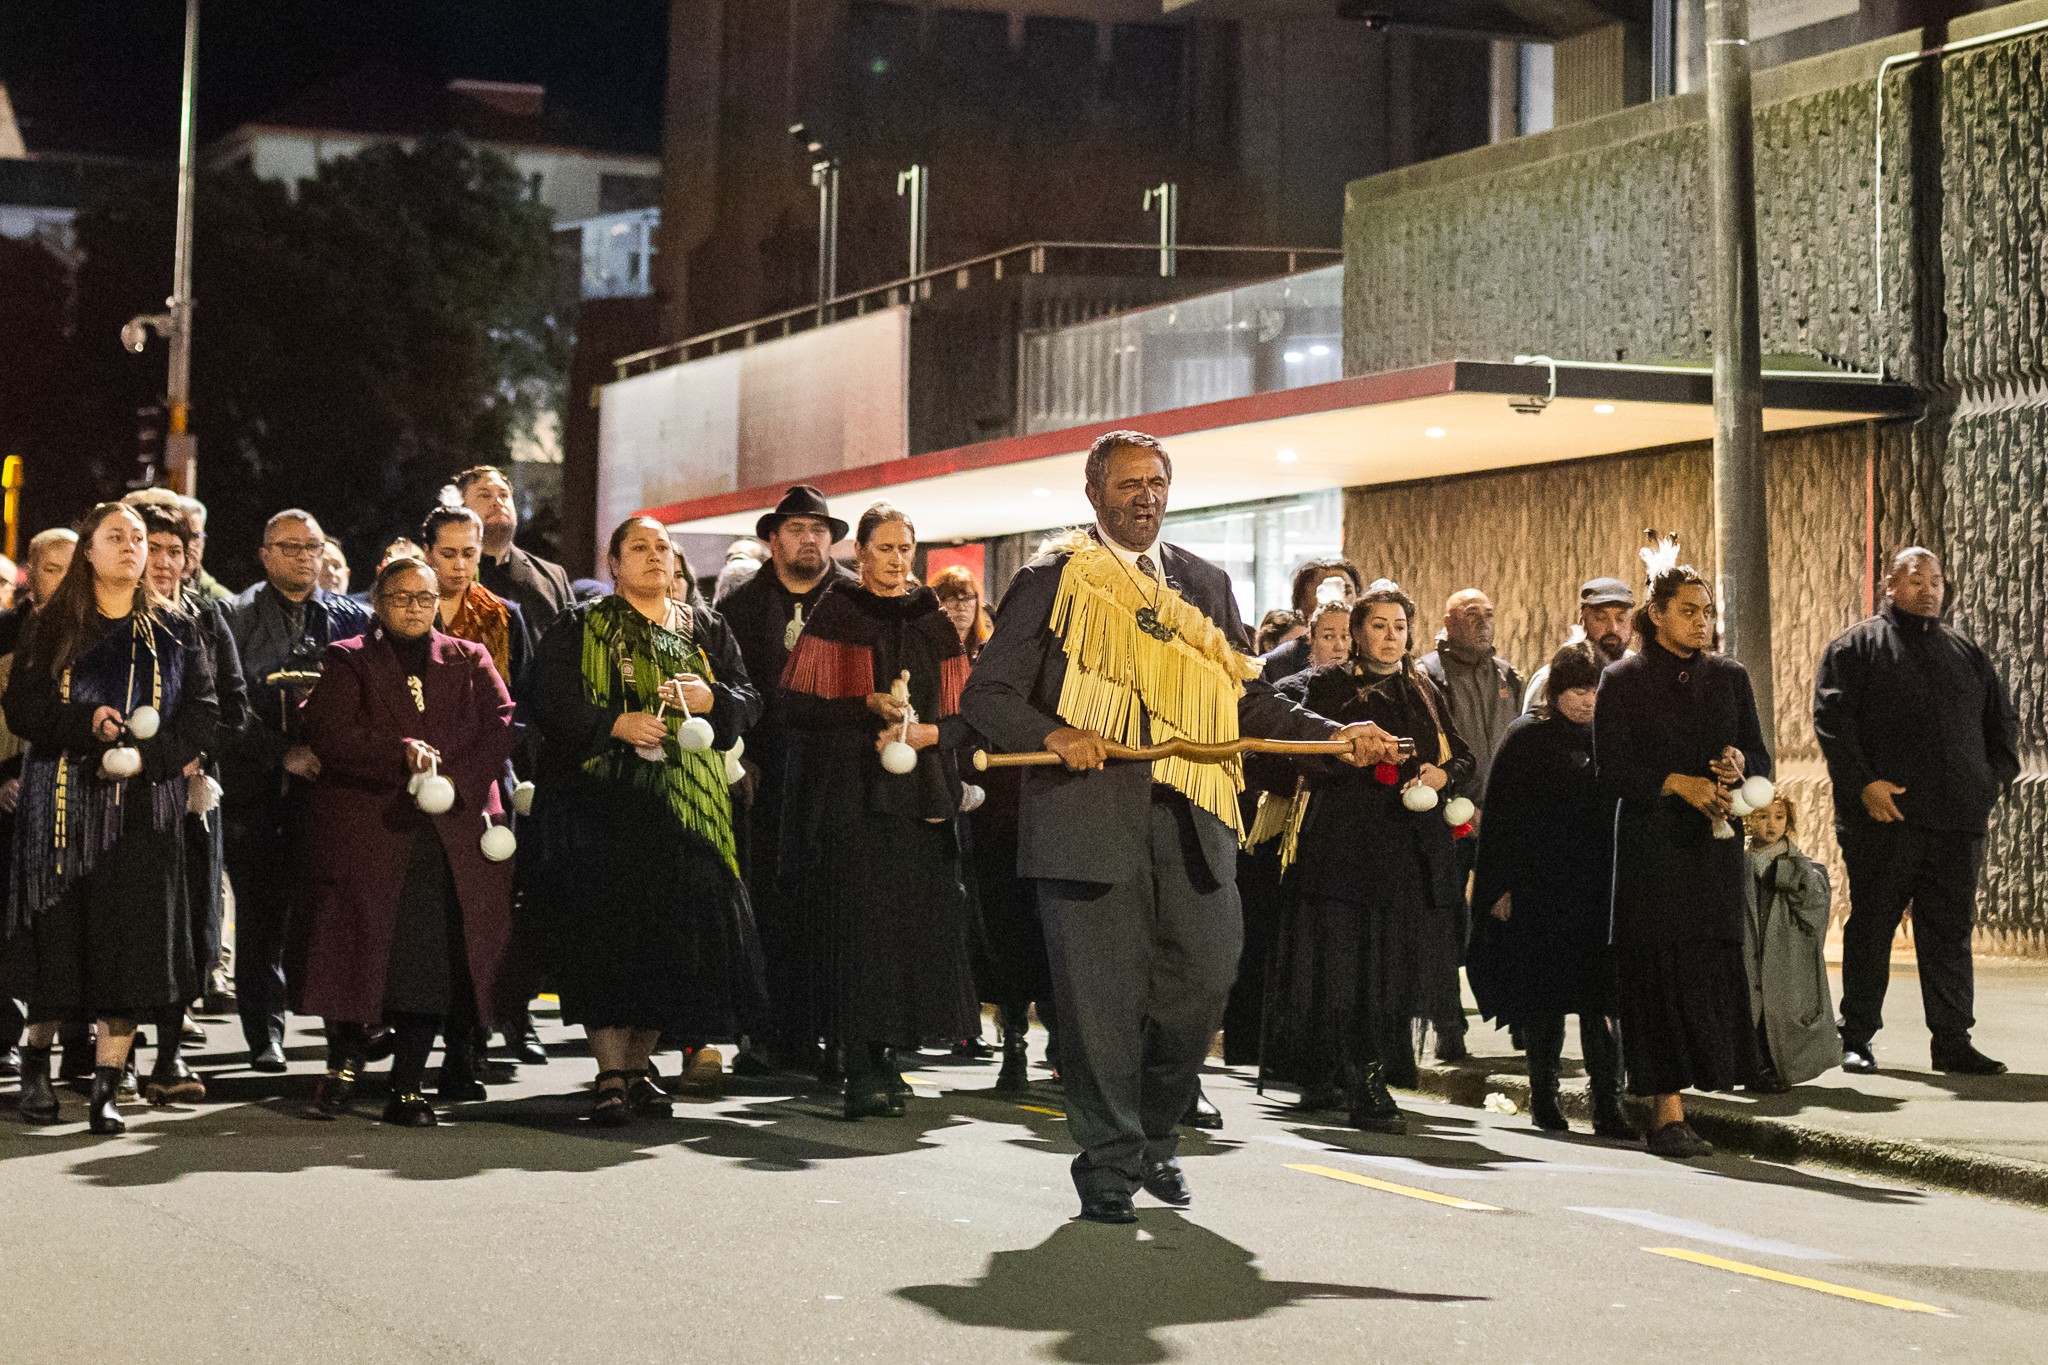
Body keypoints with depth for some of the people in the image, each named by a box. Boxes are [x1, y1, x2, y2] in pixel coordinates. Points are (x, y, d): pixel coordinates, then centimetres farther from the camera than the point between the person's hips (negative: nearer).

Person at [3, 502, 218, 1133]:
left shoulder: (174, 631, 8)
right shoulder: (54, 626, 7)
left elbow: (202, 715, 2)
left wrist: (147, 755, -14)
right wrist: (87, 723, -16)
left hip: (144, 805, 0)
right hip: (63, 801, 0)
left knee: (132, 938, -7)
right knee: (57, 935, 1)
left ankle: (107, 1085, -2)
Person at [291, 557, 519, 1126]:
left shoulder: (470, 661, 17)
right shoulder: (347, 661, 10)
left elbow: (501, 726, 4)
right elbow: (329, 733, -5)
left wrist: (456, 779, -12)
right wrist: (401, 754, -17)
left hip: (455, 832, 1)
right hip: (365, 829, -1)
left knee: (433, 960, -5)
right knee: (358, 947, -4)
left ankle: (409, 1088, 0)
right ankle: (343, 1068, 14)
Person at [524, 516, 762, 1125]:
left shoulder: (707, 631, 17)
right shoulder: (581, 628, 6)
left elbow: (748, 700, 11)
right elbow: (545, 699, -4)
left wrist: (710, 699, -10)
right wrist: (614, 724, -15)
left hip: (686, 801, 3)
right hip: (605, 800, -3)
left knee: (673, 936, -2)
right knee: (607, 931, -11)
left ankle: (639, 1066, 11)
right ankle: (611, 1075, -10)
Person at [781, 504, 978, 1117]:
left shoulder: (935, 622, 14)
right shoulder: (835, 618, 2)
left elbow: (966, 714, 12)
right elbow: (798, 704, -5)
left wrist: (926, 732, -8)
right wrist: (869, 705, -16)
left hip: (922, 790, 4)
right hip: (850, 787, -4)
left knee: (914, 923, -1)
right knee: (858, 922, -11)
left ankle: (886, 1054, 10)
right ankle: (860, 1071, -13)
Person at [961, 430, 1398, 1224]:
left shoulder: (1206, 585, 20)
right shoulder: (1053, 582, 6)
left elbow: (1248, 701, 19)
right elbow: (987, 694, 2)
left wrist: (1336, 736, 5)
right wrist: (1054, 734, -16)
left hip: (1191, 816, 4)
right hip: (1091, 816, -4)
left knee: (1206, 974, -1)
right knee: (1102, 994, -3)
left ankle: (1155, 1136, 22)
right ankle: (1109, 1166, 10)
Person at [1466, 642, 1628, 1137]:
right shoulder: (1524, 737, 1)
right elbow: (1500, 816, -1)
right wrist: (1503, 886, -8)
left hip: (1597, 889, 2)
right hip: (1539, 888, -2)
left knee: (1599, 997, -6)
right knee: (1544, 997, 5)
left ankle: (1607, 1105, -8)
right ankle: (1543, 1097, 17)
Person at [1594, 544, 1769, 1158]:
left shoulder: (1729, 677, 12)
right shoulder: (1623, 681, 1)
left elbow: (1761, 757, 12)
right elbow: (1611, 769, -5)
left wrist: (1740, 762, -11)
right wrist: (1678, 783, -17)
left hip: (1715, 843, 4)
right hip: (1651, 847, -4)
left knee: (1712, 966, 0)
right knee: (1662, 969, -7)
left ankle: (1668, 1088, 14)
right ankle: (1667, 1114, -6)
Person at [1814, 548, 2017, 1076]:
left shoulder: (1966, 652, 19)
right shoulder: (1856, 646, 4)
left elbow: (2001, 721, 22)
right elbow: (1832, 718, -5)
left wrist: (1996, 777, 6)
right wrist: (1863, 784, -15)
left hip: (1958, 817, 4)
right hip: (1883, 815, -4)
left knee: (1950, 931, 4)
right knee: (1870, 927, 3)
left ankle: (1952, 1040, 8)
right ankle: (1856, 1038, 10)